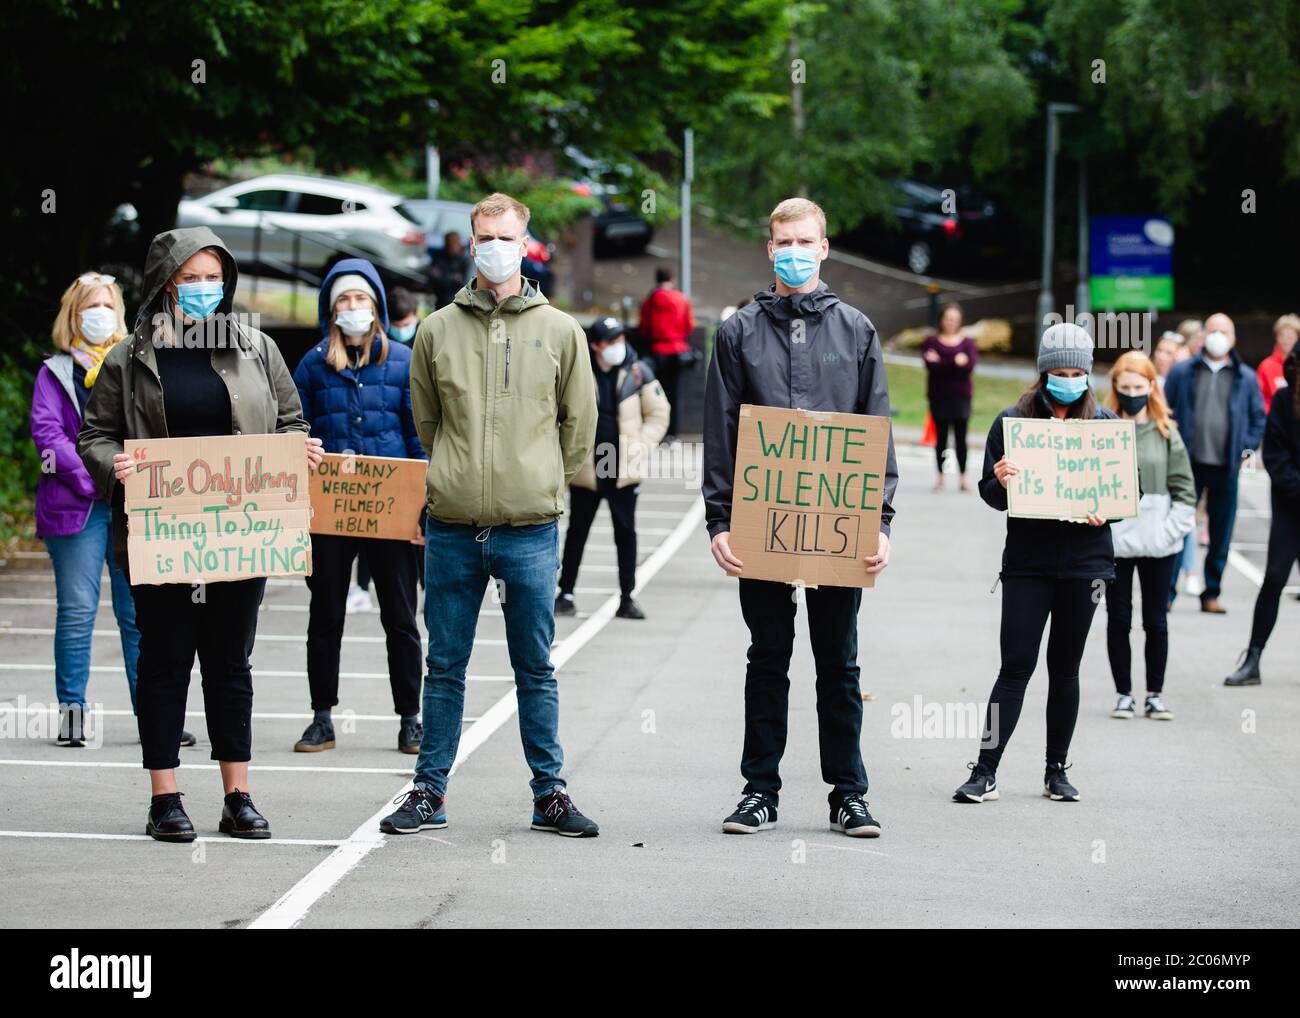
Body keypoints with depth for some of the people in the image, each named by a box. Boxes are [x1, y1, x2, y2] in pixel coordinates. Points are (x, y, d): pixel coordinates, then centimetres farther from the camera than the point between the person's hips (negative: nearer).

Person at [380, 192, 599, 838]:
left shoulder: (559, 331, 4)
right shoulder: (438, 330, 6)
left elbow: (579, 423, 10)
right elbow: (426, 422, 15)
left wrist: (544, 486, 10)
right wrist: (456, 479, 11)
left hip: (531, 530, -1)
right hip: (451, 529, 1)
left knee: (536, 670, 6)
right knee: (444, 667, 7)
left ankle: (549, 793, 13)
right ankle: (430, 792, 15)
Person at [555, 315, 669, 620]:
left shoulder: (637, 372, -3)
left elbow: (658, 414, 5)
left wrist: (640, 447, -4)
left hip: (624, 470, 1)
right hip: (585, 470, -1)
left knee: (626, 533, 4)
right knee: (577, 532, 8)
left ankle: (627, 598, 10)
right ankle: (566, 594, 16)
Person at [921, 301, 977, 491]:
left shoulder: (967, 342, 9)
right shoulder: (931, 341, 7)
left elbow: (969, 366, -8)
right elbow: (931, 366, -9)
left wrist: (942, 363, -14)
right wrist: (955, 363, -14)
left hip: (961, 395, 0)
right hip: (939, 395, 0)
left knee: (961, 437, -3)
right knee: (941, 437, 1)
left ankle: (963, 476, 0)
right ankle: (940, 475, 7)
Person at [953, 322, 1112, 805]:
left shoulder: (1105, 423, 3)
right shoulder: (1012, 421, 0)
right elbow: (989, 490, 2)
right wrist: (1001, 482, -20)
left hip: (1083, 561, 1)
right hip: (1026, 561, -1)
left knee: (1065, 668, 9)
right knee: (1016, 665, -6)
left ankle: (1057, 771, 19)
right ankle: (985, 771, -4)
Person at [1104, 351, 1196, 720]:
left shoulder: (1166, 434, 3)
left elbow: (1185, 491, 3)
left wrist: (1170, 531, -7)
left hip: (1158, 546, 1)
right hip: (1112, 543, -1)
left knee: (1156, 621, 8)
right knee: (1119, 620, 7)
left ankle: (1155, 694, 17)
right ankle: (1124, 694, 16)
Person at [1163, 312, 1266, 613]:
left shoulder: (1246, 378, 8)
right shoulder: (1182, 372, 5)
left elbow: (1259, 419, 14)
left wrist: (1246, 449, 3)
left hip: (1226, 467, 1)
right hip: (1188, 464, -1)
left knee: (1221, 533, 5)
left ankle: (1212, 594, 14)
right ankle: (1166, 591, 1)